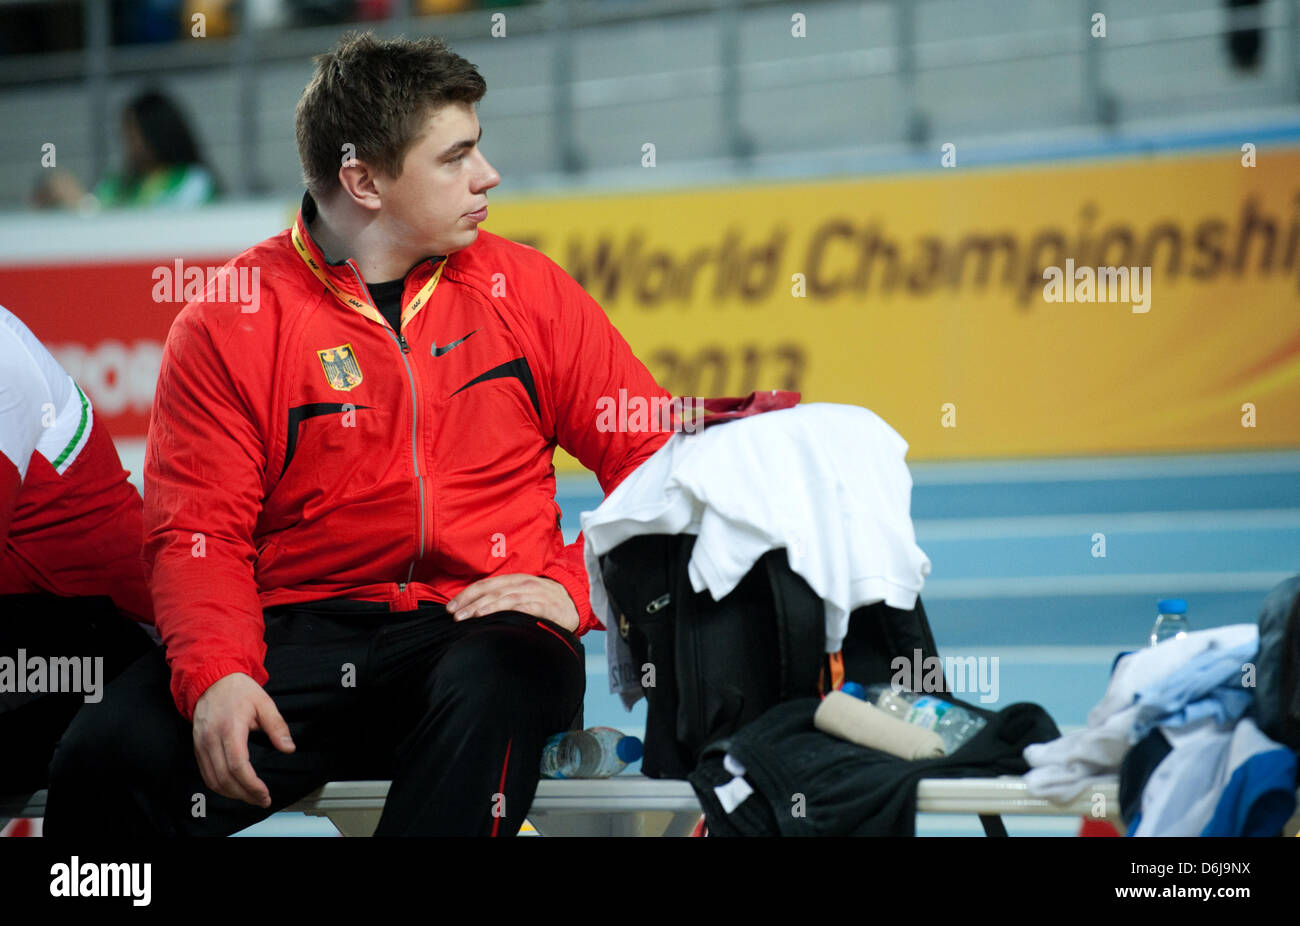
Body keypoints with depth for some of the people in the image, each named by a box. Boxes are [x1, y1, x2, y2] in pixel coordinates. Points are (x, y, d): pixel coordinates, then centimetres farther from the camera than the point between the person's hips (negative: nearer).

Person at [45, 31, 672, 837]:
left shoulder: (524, 289, 9)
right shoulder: (231, 323, 4)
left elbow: (656, 455, 10)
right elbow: (200, 531, 0)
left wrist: (577, 587, -7)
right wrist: (215, 674, -18)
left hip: (477, 623, 0)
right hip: (304, 631, 0)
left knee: (490, 692, -38)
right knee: (111, 755, -26)